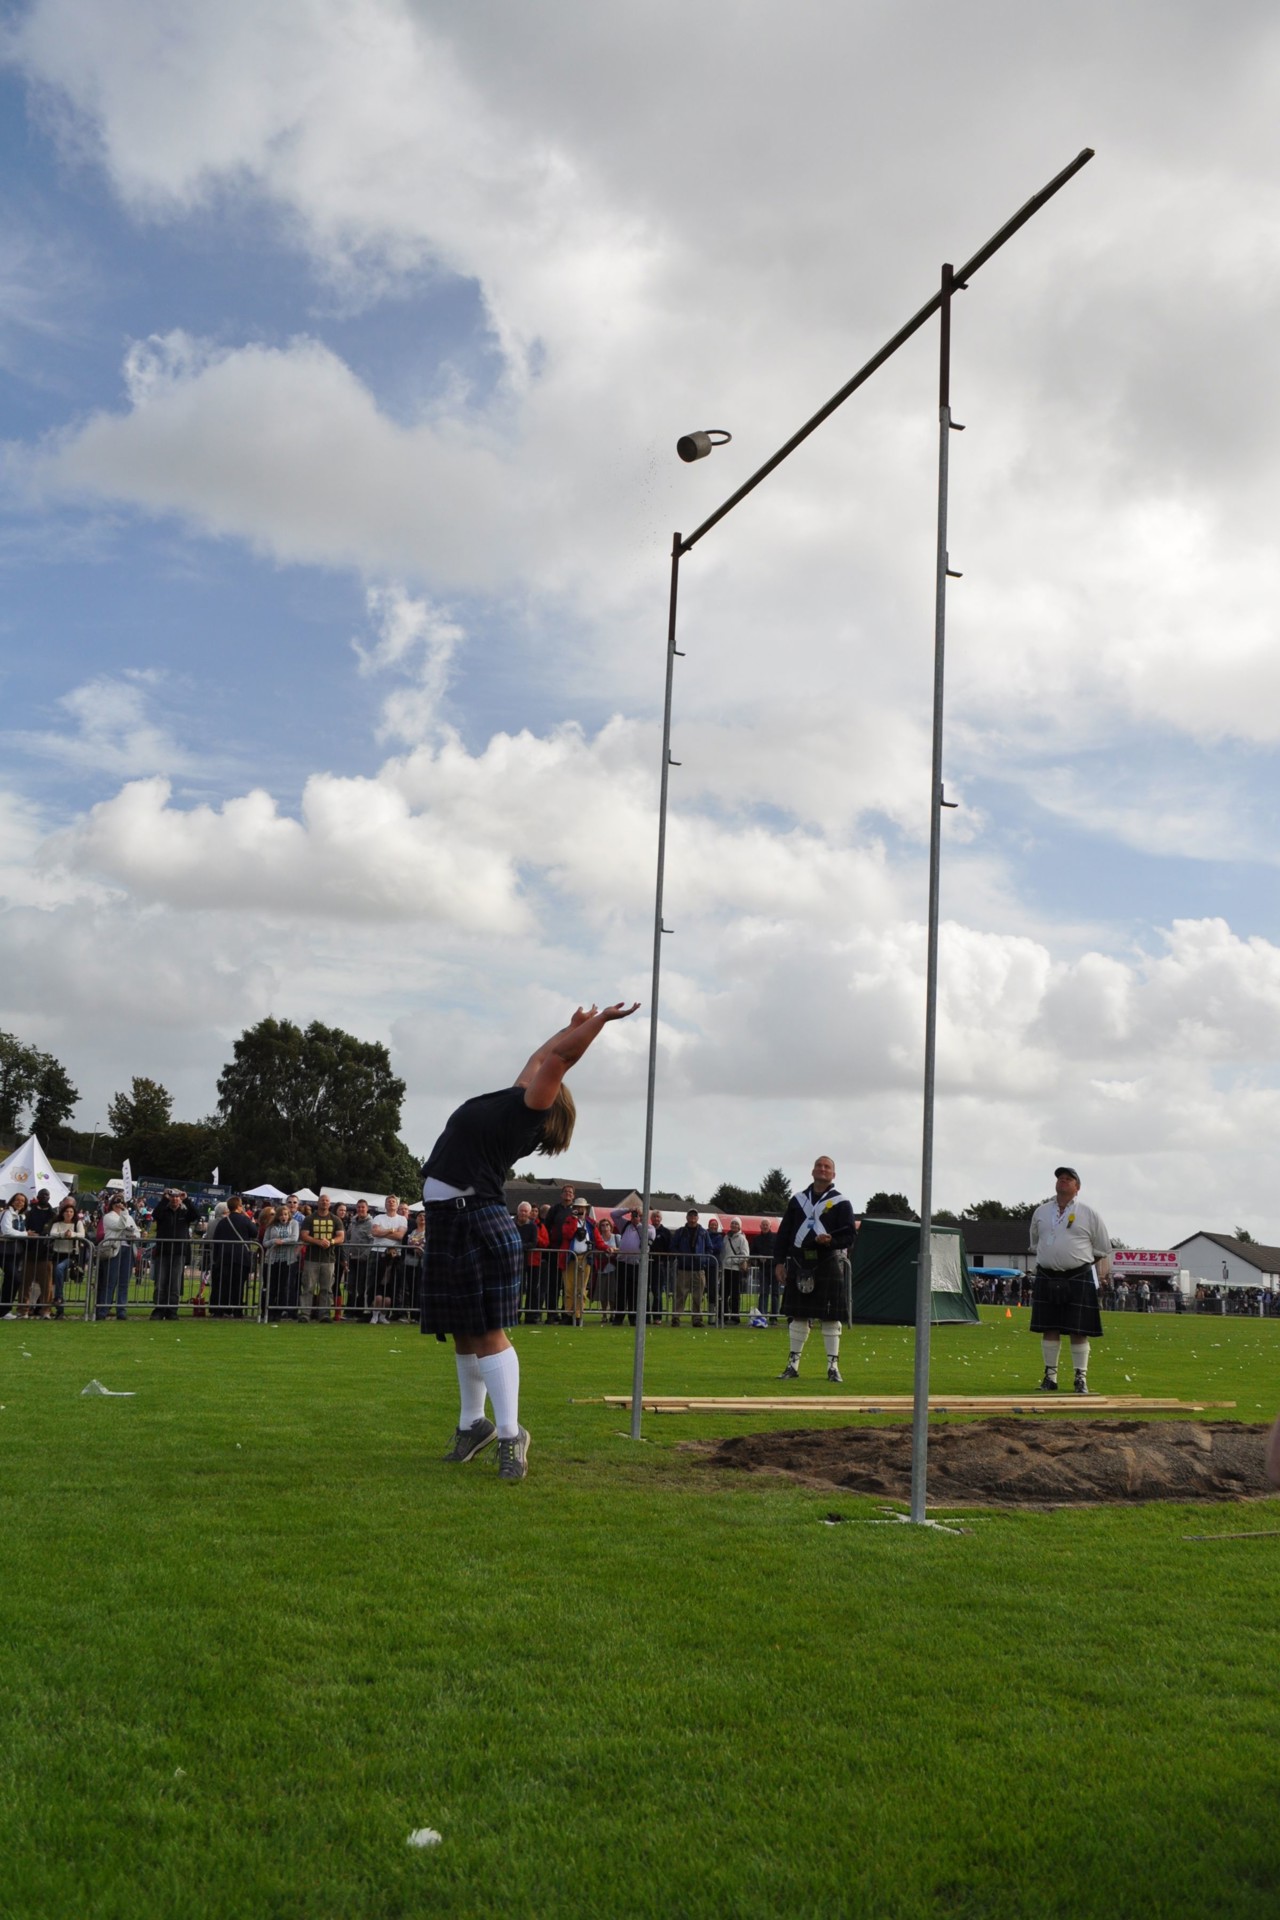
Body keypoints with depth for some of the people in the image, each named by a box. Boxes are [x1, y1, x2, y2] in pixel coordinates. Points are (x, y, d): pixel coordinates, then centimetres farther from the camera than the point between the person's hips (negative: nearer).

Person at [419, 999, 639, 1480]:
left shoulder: (525, 1110, -6)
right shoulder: (513, 1107, 15)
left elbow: (556, 1058, -9)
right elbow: (541, 1057, 29)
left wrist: (601, 1019, -5)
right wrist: (575, 1025, 38)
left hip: (478, 1226, -9)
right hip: (449, 1226, 9)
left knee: (487, 1333, -10)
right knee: (464, 1335, 15)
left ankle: (510, 1434, -8)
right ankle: (473, 1424, 26)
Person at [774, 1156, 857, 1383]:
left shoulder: (841, 1203, 3)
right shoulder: (797, 1200, 12)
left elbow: (849, 1235, -1)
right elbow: (784, 1233, 11)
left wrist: (831, 1240, -21)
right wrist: (779, 1262, 4)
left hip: (828, 1265, -3)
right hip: (799, 1264, 3)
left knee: (830, 1317, -1)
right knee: (797, 1316, 6)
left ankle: (833, 1367, 5)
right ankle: (793, 1365, 14)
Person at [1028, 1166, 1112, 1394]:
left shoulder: (1089, 1214, 4)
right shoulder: (1041, 1213, 12)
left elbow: (1102, 1251, 7)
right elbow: (1035, 1245, 22)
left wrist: (1102, 1277, 0)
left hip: (1078, 1279, -3)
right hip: (1046, 1278, 3)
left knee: (1078, 1330, -3)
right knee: (1049, 1328, 4)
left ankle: (1081, 1378, 5)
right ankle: (1050, 1376, 12)